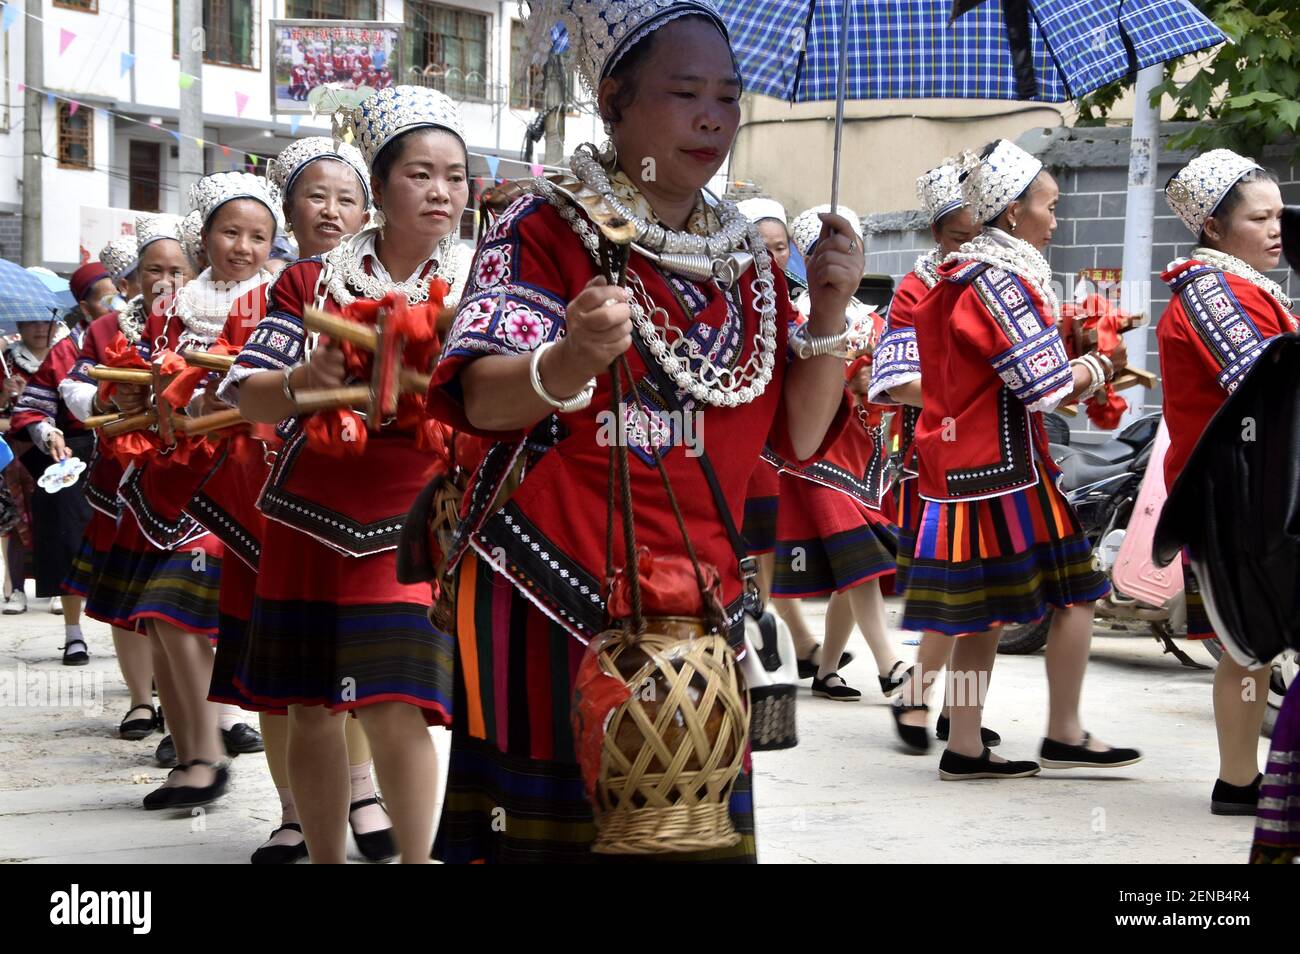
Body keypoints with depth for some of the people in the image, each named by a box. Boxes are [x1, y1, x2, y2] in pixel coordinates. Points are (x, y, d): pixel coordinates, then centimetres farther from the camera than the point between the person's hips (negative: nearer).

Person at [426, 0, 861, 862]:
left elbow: (798, 435, 9)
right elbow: (480, 402, -18)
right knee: (551, 829, -7)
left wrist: (828, 310, -6)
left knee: (699, 826, 2)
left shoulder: (746, 258, 12)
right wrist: (572, 361, -38)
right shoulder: (547, 227, -4)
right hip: (552, 603, -5)